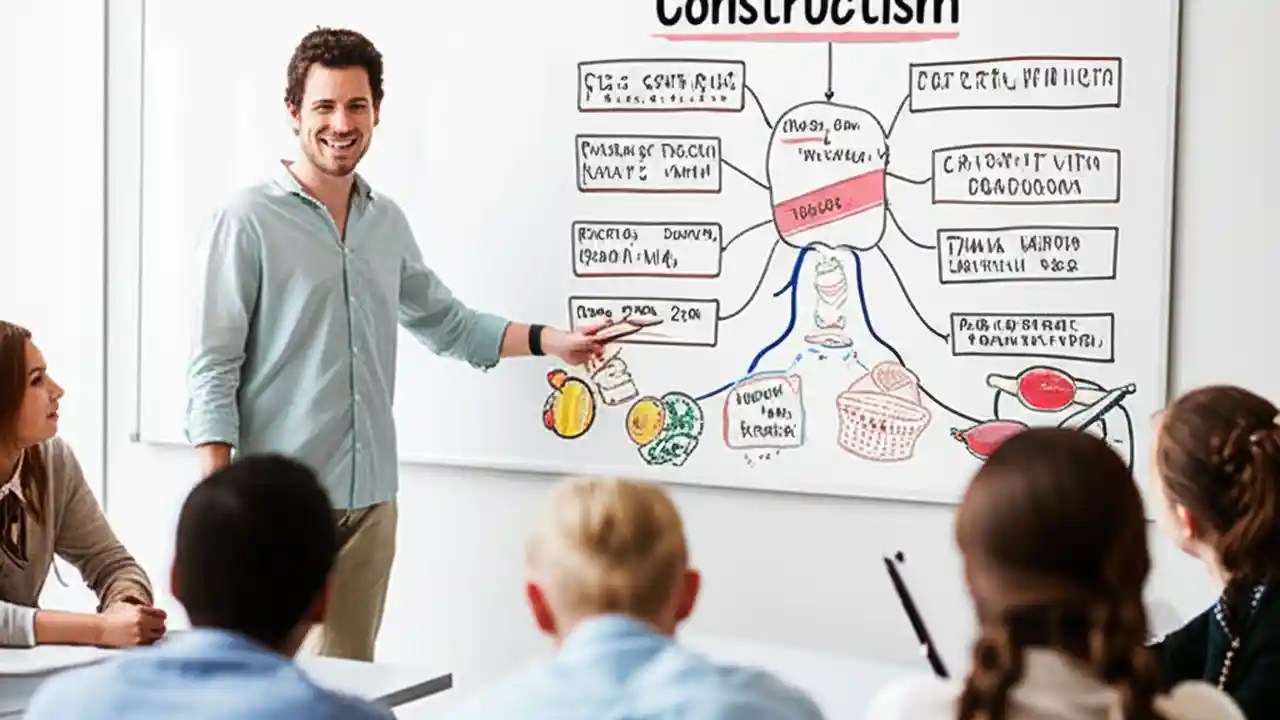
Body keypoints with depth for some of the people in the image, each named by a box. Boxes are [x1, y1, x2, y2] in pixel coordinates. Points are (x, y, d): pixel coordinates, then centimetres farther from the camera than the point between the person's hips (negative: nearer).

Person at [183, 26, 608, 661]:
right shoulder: (247, 221, -8)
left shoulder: (388, 223, 11)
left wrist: (552, 341, 11)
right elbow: (213, 371, -9)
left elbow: (446, 323, 23)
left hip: (369, 499, 6)